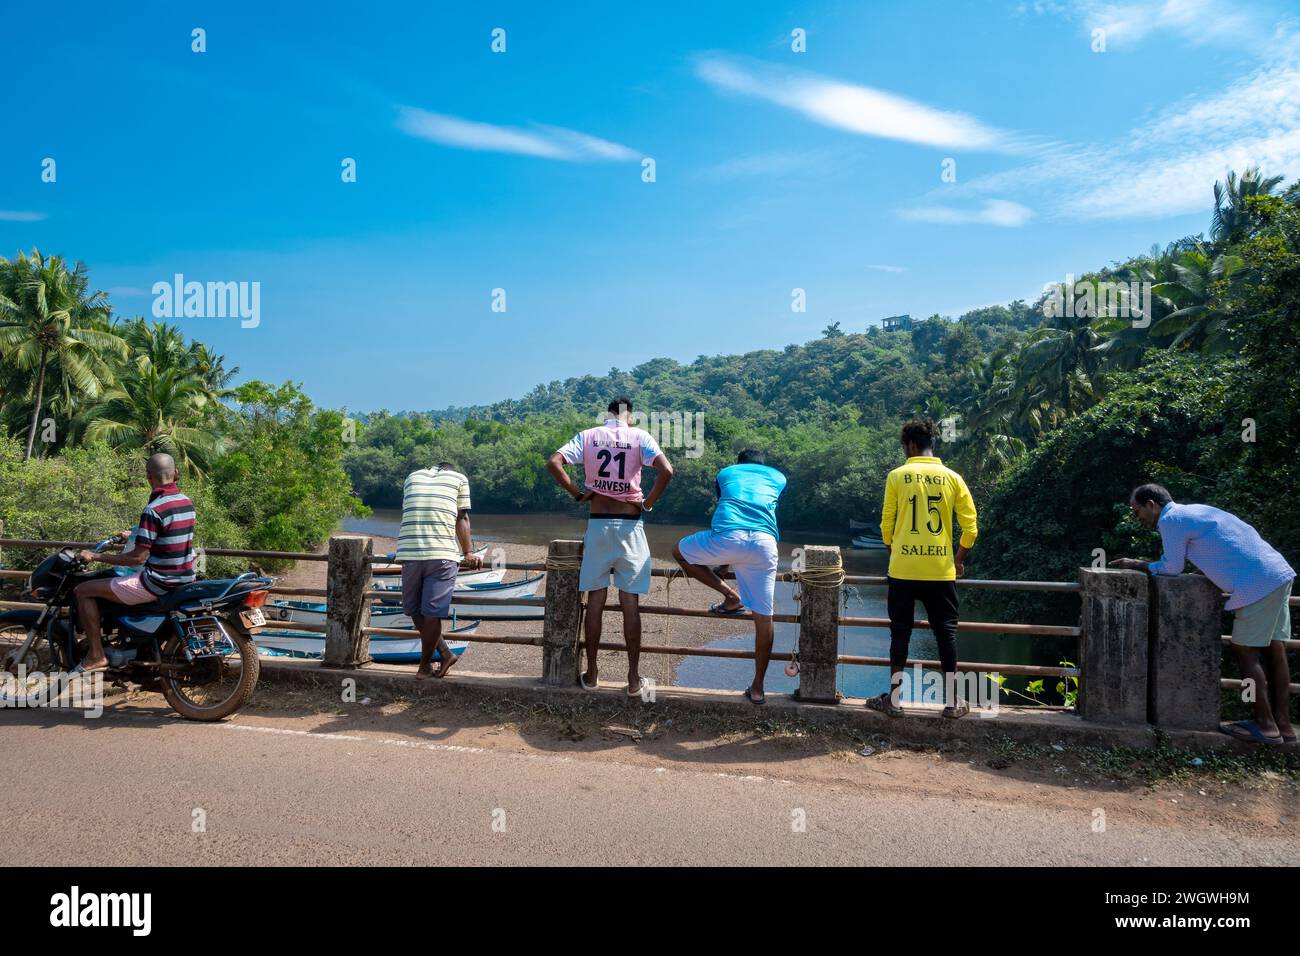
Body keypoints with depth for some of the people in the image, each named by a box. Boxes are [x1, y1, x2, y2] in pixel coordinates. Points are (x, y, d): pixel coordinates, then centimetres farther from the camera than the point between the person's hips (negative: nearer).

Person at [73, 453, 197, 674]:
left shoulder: (153, 510, -20)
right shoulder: (187, 502, 5)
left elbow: (138, 557, -20)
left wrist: (96, 557, -10)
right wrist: (136, 537, 31)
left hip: (158, 583, -9)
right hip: (185, 578, 9)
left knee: (83, 591, 2)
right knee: (119, 577, 36)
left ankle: (96, 656, 3)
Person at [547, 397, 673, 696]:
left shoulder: (587, 436, 5)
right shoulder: (639, 436, 0)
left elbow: (553, 463, -7)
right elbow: (666, 470, -14)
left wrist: (576, 492, 2)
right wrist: (648, 503, -2)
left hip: (597, 525, 2)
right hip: (629, 526, -1)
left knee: (595, 599, 10)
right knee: (630, 602, 3)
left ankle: (590, 674, 17)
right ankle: (634, 679, 9)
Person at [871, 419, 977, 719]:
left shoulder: (897, 476, -2)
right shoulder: (952, 478, 3)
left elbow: (886, 525, 1)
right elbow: (970, 527, 2)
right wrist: (959, 559, 16)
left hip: (903, 570, -1)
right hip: (941, 570, 1)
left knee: (900, 632, 8)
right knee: (946, 632, 10)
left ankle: (894, 700, 13)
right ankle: (952, 702, 16)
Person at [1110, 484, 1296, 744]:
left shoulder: (1170, 520, -7)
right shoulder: (1192, 511, 20)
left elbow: (1171, 568, -3)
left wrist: (1136, 565, 10)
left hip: (1257, 584, -9)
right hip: (1279, 574, 9)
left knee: (1245, 652, 0)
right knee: (1272, 649, 12)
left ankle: (1266, 725, 6)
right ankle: (1282, 724, 18)